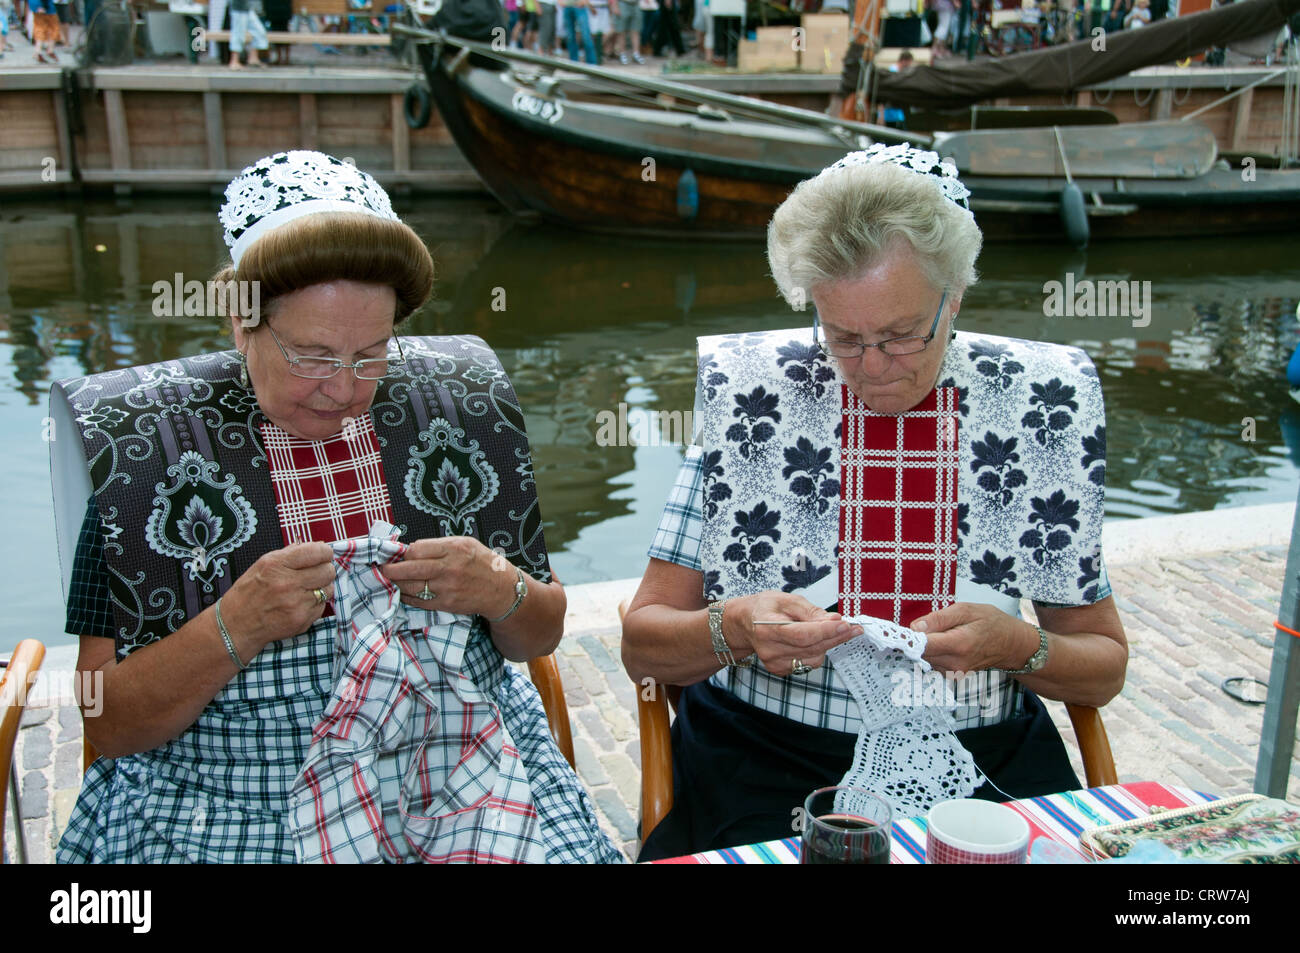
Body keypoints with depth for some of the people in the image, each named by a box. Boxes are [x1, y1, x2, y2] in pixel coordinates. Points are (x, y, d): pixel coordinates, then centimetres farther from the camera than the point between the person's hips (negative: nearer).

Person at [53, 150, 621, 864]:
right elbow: (105, 728, -4)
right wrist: (236, 628, -19)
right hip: (226, 813, -1)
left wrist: (503, 592, -10)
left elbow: (540, 636, 11)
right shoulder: (145, 446, -4)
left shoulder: (459, 404, 2)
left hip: (462, 785, 2)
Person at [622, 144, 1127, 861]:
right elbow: (642, 646, 1)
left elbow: (1104, 668, 10)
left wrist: (1019, 646, -12)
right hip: (764, 770, 0)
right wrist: (734, 630, -19)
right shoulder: (748, 392, -2)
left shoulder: (1045, 404, 0)